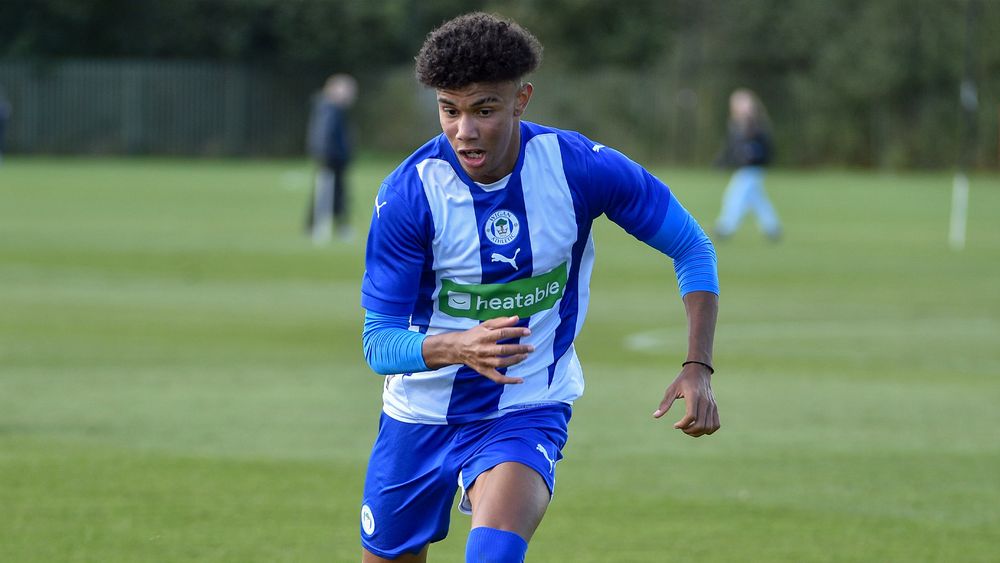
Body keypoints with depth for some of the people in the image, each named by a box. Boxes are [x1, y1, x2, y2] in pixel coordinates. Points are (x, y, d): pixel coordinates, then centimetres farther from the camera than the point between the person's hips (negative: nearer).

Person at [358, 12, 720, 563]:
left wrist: (697, 368, -16)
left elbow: (692, 248, -4)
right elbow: (379, 342, -17)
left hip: (527, 412, -2)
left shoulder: (582, 167, -18)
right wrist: (456, 348, -38)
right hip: (422, 410, 2)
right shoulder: (407, 194, -20)